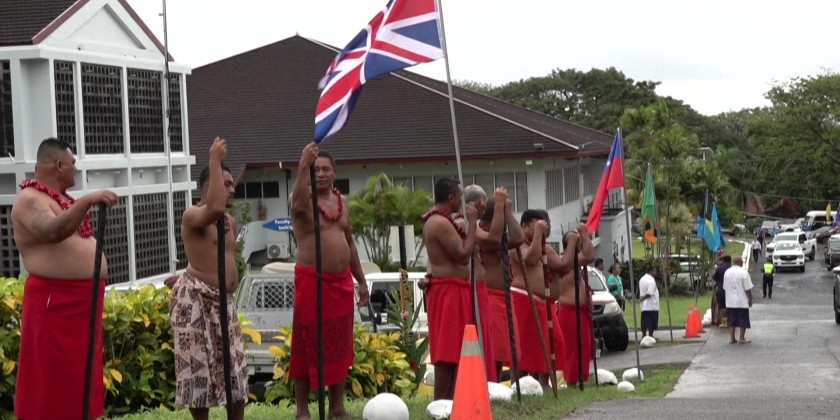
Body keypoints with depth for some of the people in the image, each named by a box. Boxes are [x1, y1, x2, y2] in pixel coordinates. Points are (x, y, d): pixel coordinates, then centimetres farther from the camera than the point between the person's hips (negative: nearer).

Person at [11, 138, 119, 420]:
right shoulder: (30, 200, -14)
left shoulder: (59, 197, 17)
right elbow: (53, 231, -37)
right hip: (55, 303, -10)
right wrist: (87, 201, -45)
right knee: (51, 378, -8)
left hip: (80, 301, 10)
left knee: (76, 376, 15)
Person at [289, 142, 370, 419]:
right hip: (311, 282, -6)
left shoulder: (341, 201, 13)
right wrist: (303, 167, -44)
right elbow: (299, 204, -34)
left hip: (341, 283, 6)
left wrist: (361, 281, 19)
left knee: (340, 346, 11)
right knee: (307, 346, -3)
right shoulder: (304, 199, -7)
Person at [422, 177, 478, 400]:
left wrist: (466, 225, 14)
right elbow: (463, 254, -20)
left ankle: (448, 399, 15)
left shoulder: (437, 221, 17)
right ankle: (440, 402, -10)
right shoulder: (441, 223, -17)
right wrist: (472, 223, -13)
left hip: (449, 290, 11)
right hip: (448, 291, -11)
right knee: (448, 350, -10)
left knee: (452, 349, 12)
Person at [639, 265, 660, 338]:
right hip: (651, 305, -8)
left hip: (644, 306, 8)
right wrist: (643, 298, -10)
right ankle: (650, 336, 0)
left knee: (644, 322, 10)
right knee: (652, 323, -1)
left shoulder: (642, 279, 14)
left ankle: (644, 336, 11)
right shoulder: (651, 280, -16)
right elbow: (650, 293, -21)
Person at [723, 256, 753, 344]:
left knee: (732, 320, 10)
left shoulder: (727, 272, 4)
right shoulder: (743, 272, -13)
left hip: (730, 301, 5)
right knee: (743, 320, 4)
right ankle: (741, 338, 6)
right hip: (742, 301, -5)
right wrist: (750, 299, -2)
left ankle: (732, 338, 11)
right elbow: (748, 289, -12)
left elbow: (725, 287, 11)